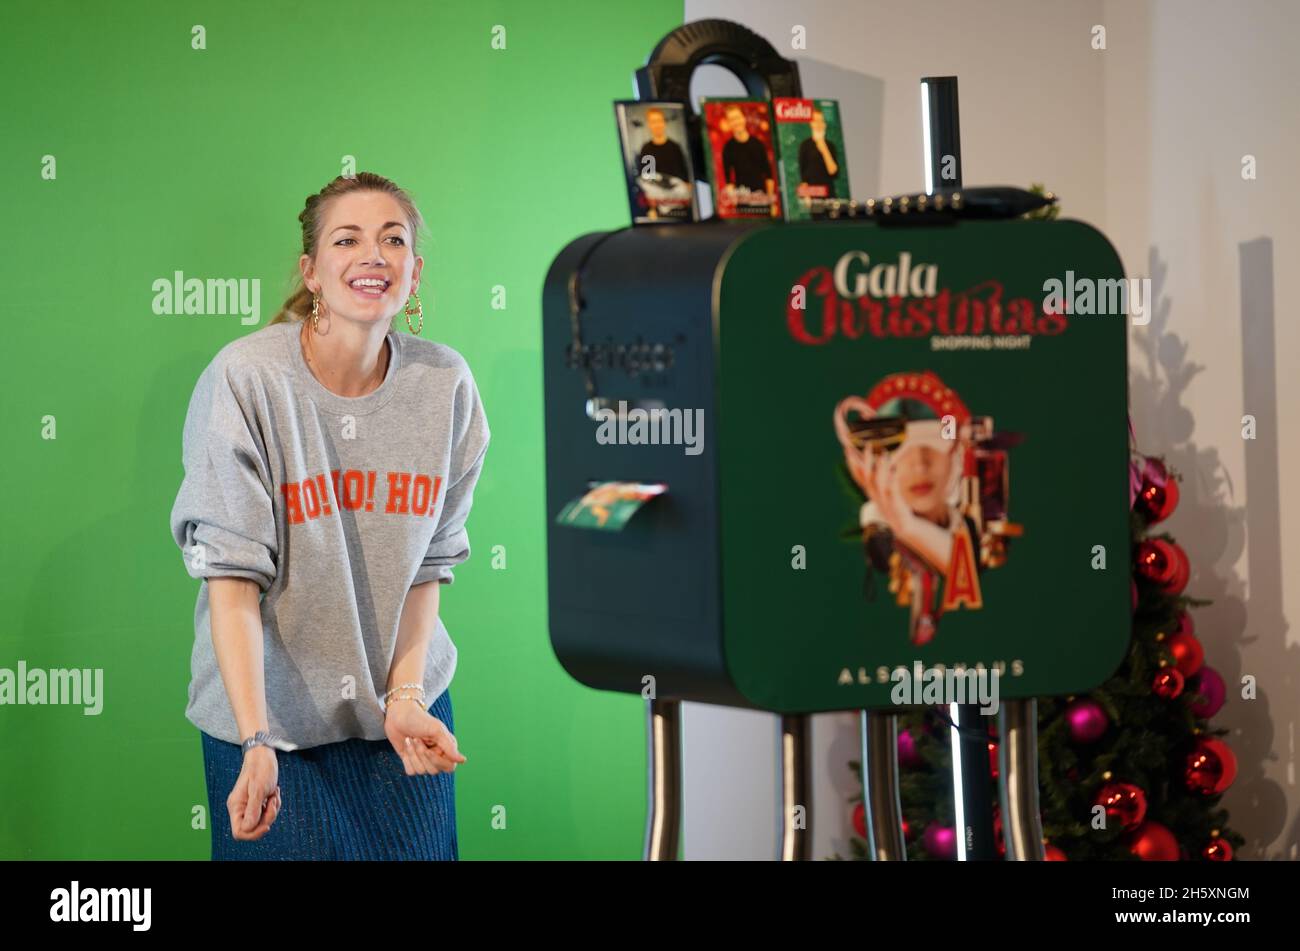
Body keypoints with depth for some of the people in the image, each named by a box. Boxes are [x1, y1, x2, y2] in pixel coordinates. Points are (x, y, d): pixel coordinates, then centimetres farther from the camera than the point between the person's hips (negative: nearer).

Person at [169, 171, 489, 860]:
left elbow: (429, 563, 0)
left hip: (402, 696, 3)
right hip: (269, 711, -3)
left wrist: (406, 696, -12)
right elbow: (232, 575, -19)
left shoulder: (444, 384, -5)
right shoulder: (246, 378, -16)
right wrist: (255, 741, -27)